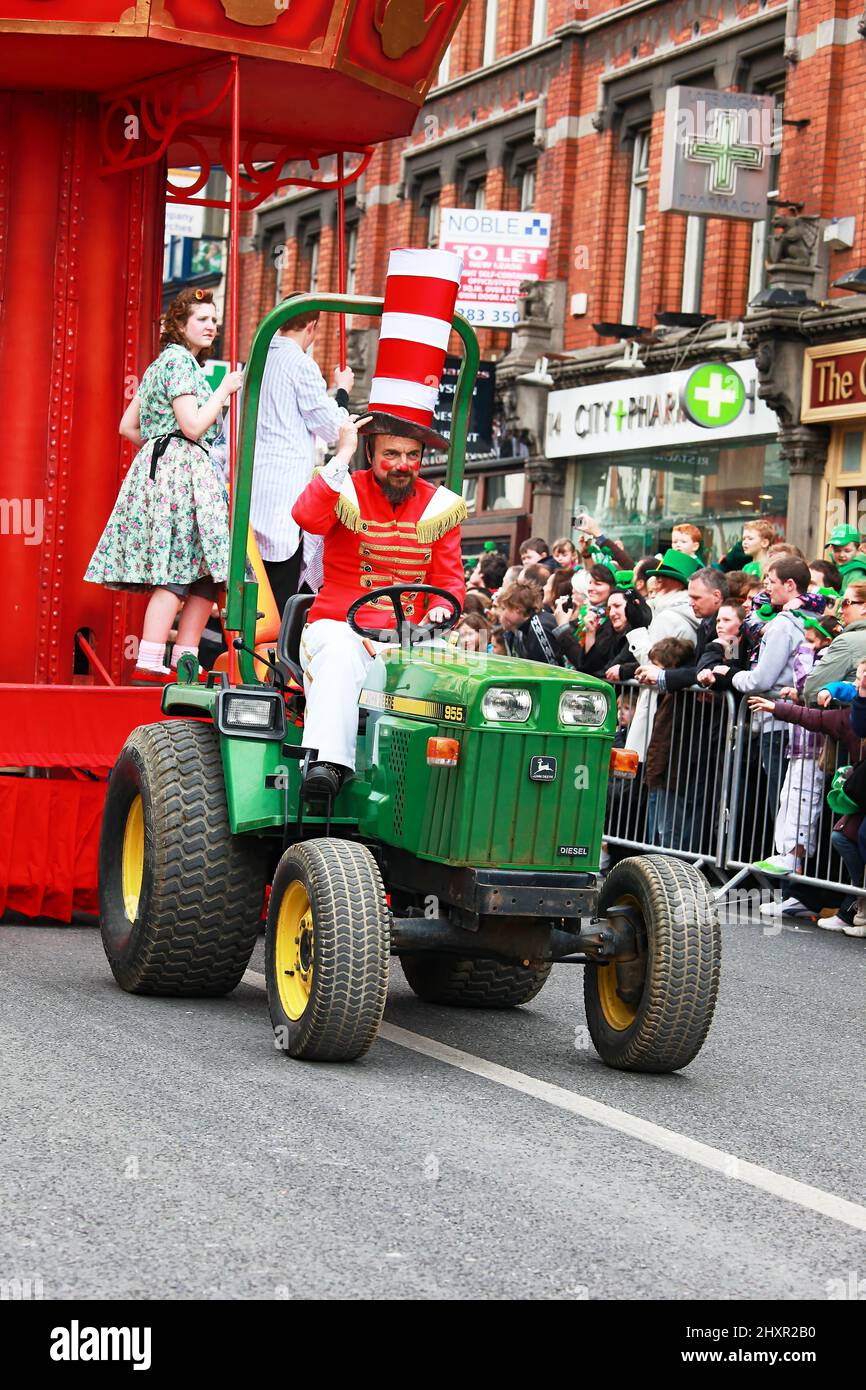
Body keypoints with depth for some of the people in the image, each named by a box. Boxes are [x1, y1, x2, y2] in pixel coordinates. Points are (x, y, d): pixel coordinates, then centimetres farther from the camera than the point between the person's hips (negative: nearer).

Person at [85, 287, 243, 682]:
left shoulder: (164, 363, 23)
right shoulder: (179, 360, -7)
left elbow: (128, 426, 22)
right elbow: (193, 426, -16)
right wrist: (225, 389, -7)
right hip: (180, 469, -10)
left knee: (203, 581, 5)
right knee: (175, 575, -15)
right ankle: (149, 667, -19)